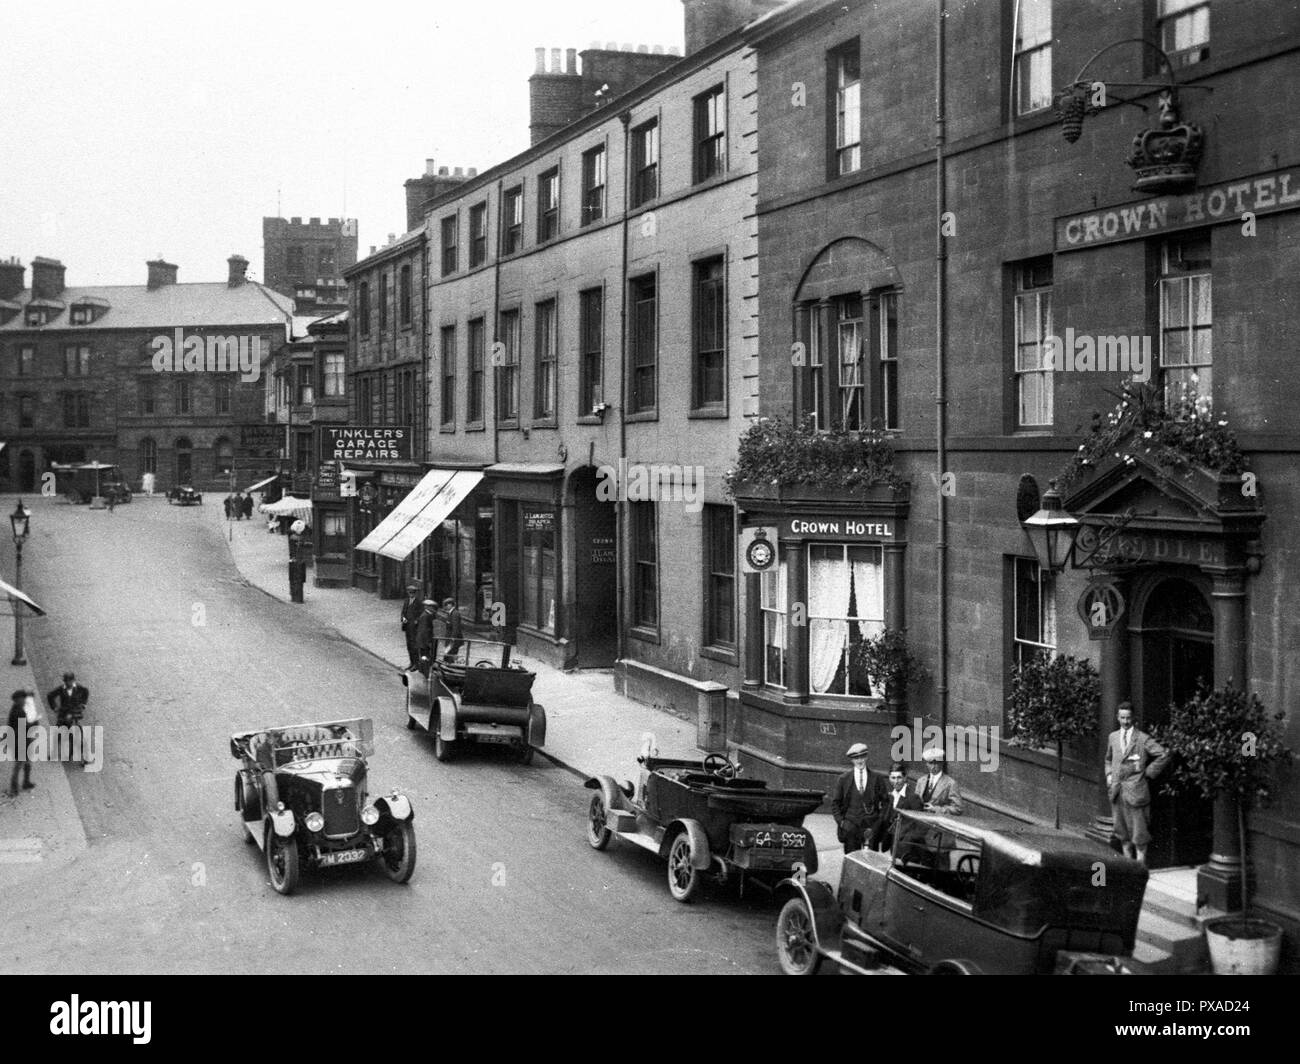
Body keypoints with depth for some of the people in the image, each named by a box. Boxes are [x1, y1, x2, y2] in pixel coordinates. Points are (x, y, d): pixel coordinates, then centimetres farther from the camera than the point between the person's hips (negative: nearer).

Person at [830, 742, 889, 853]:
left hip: (871, 826, 0)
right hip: (850, 826, 0)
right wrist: (840, 821, -1)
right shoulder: (843, 779, 8)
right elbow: (835, 803, 11)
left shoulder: (877, 778, 7)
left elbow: (885, 802, 10)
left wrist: (880, 821, 0)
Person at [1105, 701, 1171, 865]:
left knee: (1139, 831, -2)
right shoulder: (1113, 737, 11)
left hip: (1136, 790, -5)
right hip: (1117, 790, 5)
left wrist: (1149, 772, -7)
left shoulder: (1143, 739, -6)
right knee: (1122, 830, 11)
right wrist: (1109, 775, 12)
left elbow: (1165, 754, -9)